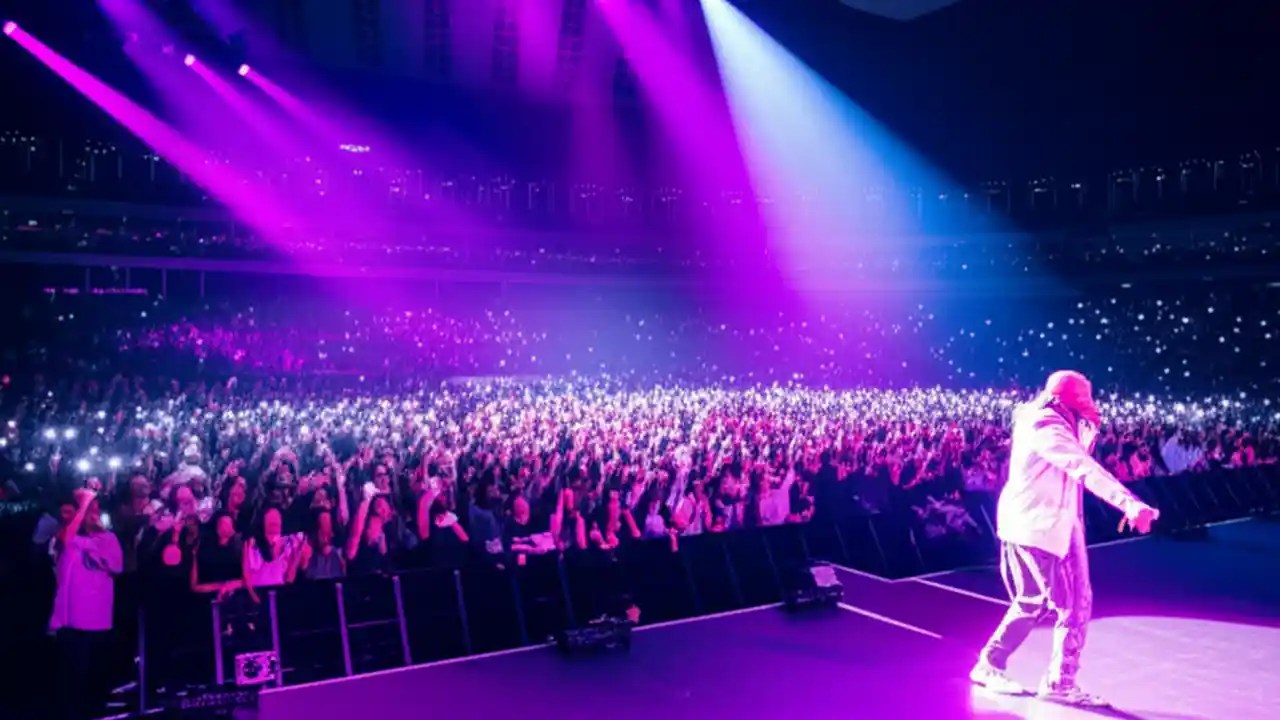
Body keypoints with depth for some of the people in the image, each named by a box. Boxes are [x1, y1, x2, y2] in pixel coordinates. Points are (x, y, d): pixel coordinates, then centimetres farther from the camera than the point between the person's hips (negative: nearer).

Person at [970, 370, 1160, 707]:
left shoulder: (1064, 425, 11)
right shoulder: (1043, 426, -22)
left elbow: (1080, 466, 11)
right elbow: (1086, 470, -33)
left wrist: (1088, 427, -1)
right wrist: (1131, 503, -41)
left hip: (1060, 524, 10)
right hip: (1031, 524, -10)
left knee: (1076, 602, 11)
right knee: (1035, 602, -4)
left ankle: (1061, 681, 21)